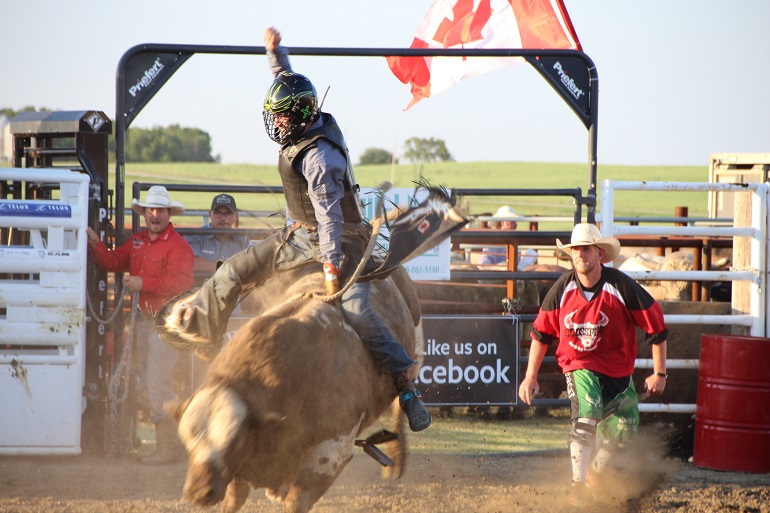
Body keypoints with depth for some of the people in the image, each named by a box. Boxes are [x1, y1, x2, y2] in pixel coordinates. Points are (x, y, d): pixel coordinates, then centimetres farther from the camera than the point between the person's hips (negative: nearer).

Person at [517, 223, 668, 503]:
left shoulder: (621, 286, -18)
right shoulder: (562, 288, -10)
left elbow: (656, 326, -8)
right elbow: (541, 332, 5)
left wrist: (659, 373, -4)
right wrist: (531, 376, 3)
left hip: (618, 371, 1)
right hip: (579, 366, -1)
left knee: (622, 431, 6)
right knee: (586, 418, -25)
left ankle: (595, 470, 37)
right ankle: (579, 485, -15)